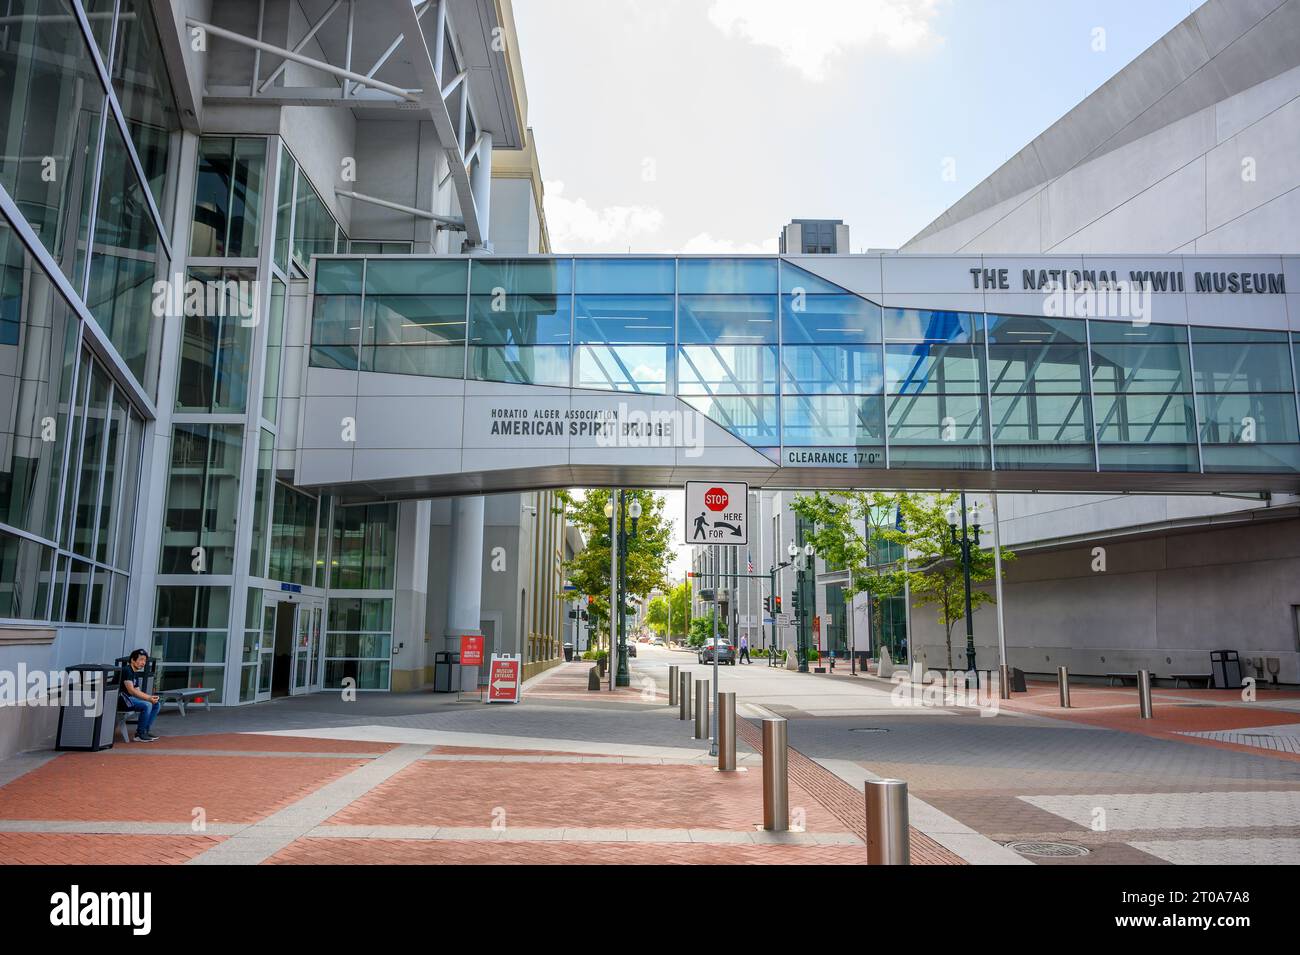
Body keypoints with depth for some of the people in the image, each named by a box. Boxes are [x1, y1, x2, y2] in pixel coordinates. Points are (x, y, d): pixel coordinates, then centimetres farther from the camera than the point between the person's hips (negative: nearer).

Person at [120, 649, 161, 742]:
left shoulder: (136, 673, 18)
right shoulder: (126, 670, -13)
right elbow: (131, 690, -22)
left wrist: (151, 697, -5)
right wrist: (148, 698, -24)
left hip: (131, 697, 10)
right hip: (122, 698, -10)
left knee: (157, 704, 2)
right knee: (147, 705, -27)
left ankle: (146, 730, 2)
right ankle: (139, 734, -16)